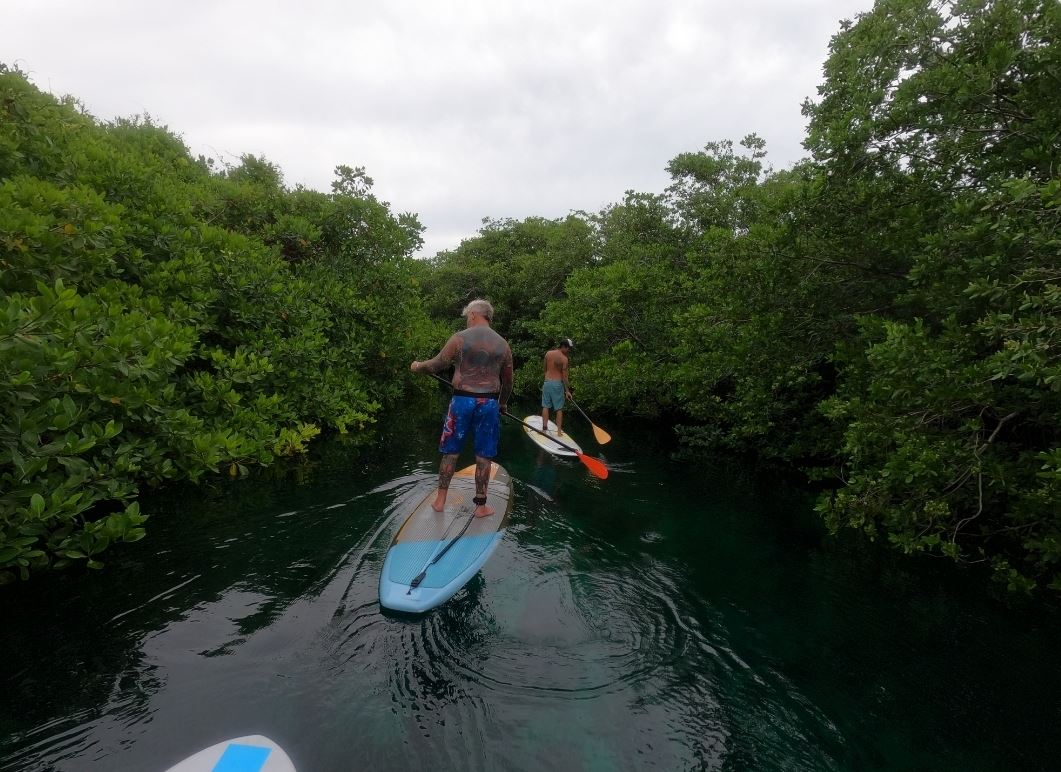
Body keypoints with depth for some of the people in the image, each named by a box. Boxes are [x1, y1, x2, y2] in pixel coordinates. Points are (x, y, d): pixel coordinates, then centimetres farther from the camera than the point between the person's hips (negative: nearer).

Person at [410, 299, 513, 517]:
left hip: (462, 400, -1)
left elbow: (437, 364, 0)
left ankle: (440, 501, 20)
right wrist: (503, 403, 27)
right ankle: (481, 506, 15)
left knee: (450, 452, 12)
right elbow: (508, 381, 11)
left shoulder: (459, 338, -3)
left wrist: (418, 367, 20)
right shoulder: (503, 344, 5)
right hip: (489, 403, 1)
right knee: (483, 456, 9)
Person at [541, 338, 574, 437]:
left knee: (545, 406, 10)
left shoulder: (548, 353, 4)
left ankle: (545, 428, 10)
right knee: (559, 408, 5)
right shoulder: (564, 358, -11)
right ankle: (559, 431, 7)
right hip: (557, 384, -4)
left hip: (547, 382, 4)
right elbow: (564, 376, -11)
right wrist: (567, 390, -7)